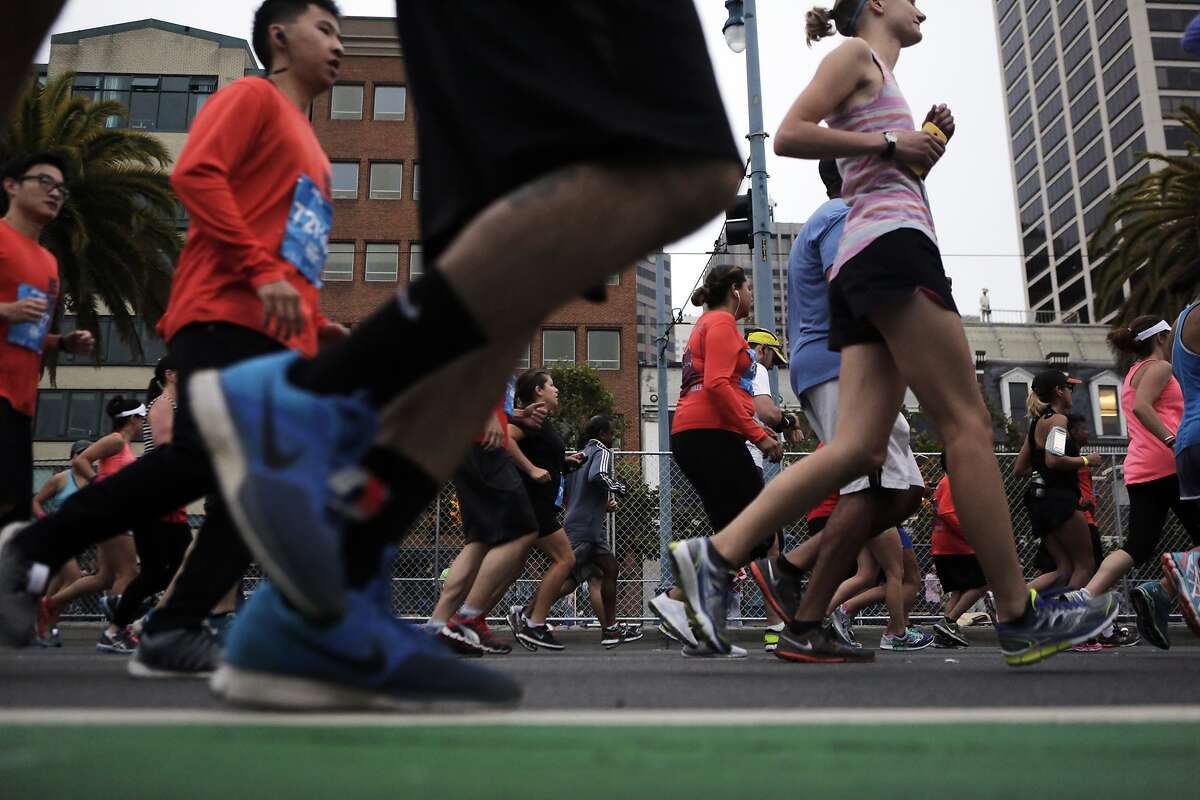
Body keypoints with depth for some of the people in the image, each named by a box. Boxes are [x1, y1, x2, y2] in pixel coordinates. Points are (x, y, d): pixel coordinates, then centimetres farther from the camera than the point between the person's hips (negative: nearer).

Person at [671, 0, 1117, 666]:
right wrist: (891, 143, -7)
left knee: (860, 449, -6)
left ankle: (717, 555, -13)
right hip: (891, 245, -9)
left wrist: (927, 143, 20)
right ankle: (1020, 619, -7)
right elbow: (789, 136, -8)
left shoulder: (879, 76, 35)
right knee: (967, 423, -10)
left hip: (860, 269, 9)